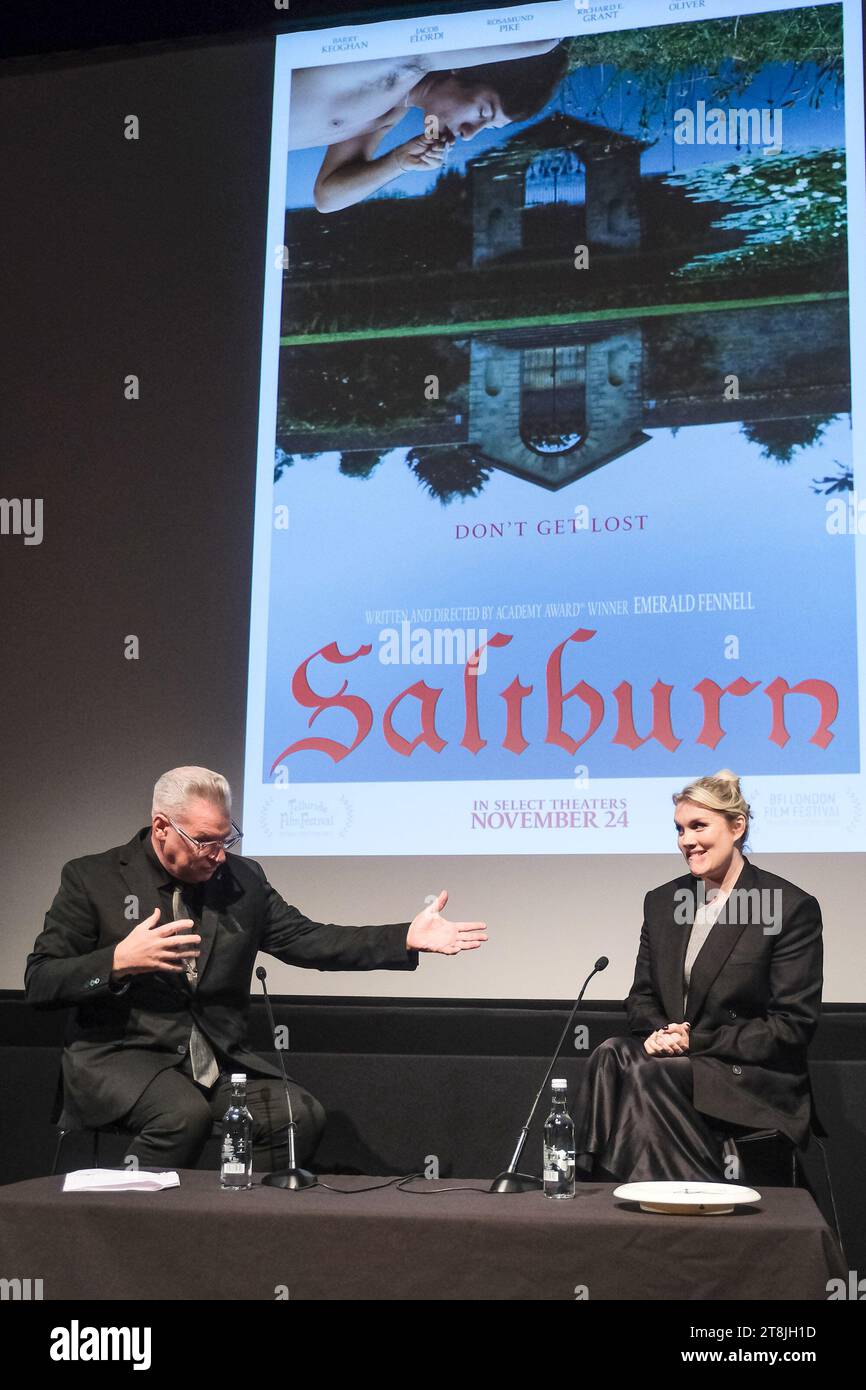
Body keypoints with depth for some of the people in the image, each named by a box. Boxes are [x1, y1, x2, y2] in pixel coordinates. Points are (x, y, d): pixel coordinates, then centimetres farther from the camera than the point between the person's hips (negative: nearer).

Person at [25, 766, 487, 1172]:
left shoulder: (241, 880, 9)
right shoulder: (91, 878, -2)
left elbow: (309, 940, 7)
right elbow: (38, 984, -4)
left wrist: (408, 938, -4)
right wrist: (119, 960, -22)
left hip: (220, 1059, 4)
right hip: (120, 1057, -4)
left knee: (301, 1114, -21)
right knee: (185, 1113, -34)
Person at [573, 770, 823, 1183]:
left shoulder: (793, 908, -6)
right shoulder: (661, 902, 13)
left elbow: (793, 1025, -10)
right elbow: (642, 996, 15)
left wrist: (698, 1042, -15)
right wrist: (658, 1032, -10)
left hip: (754, 1079, -5)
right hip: (675, 1060, 5)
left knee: (645, 1073, -31)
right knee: (610, 1055, -28)